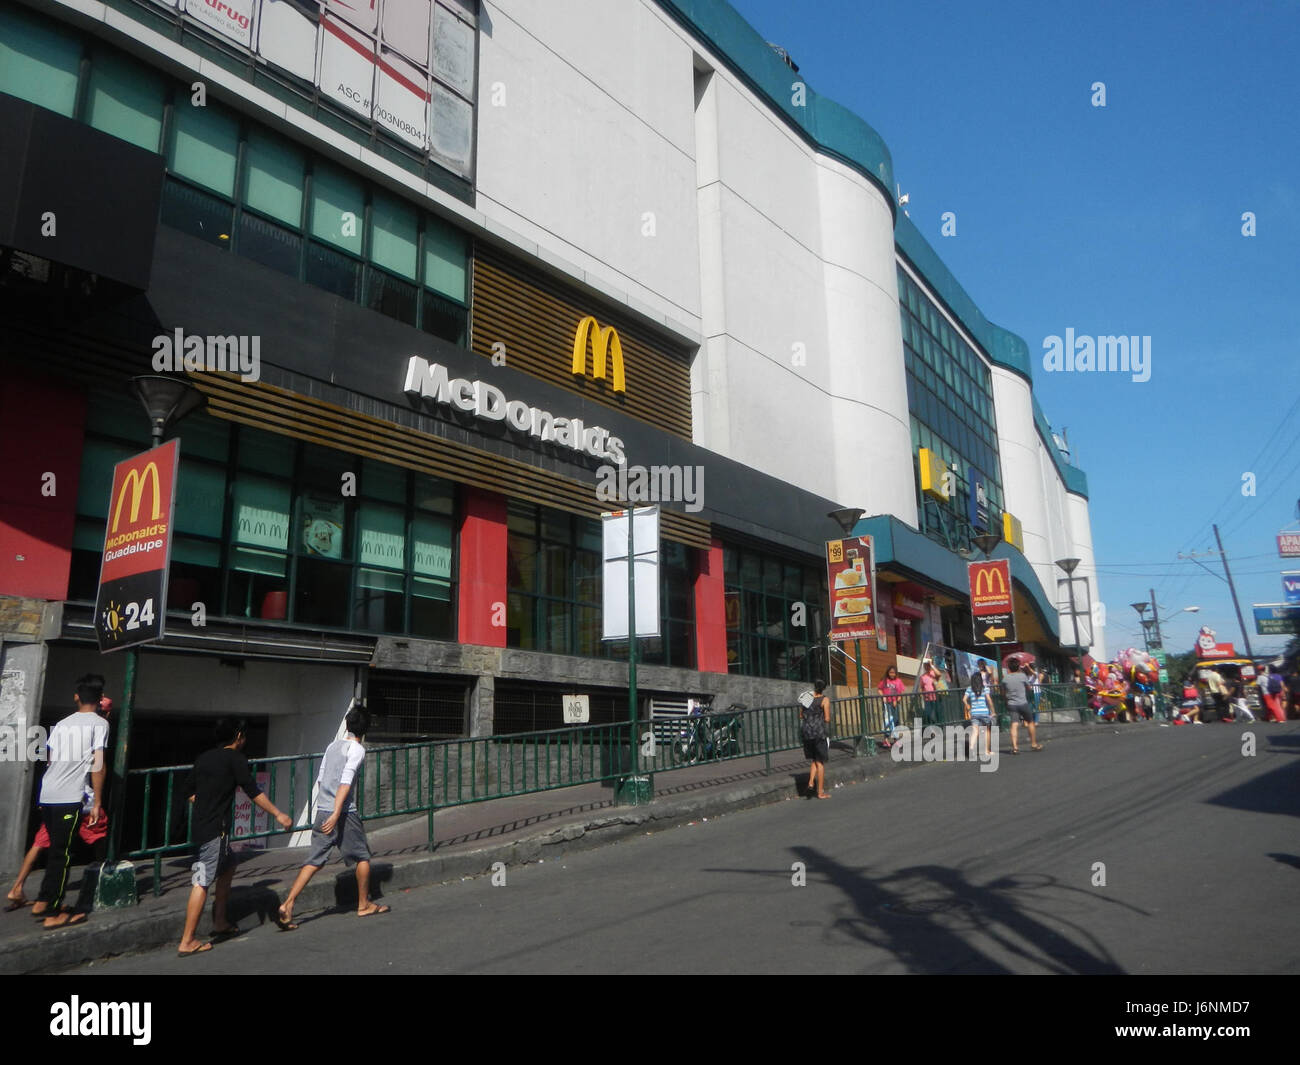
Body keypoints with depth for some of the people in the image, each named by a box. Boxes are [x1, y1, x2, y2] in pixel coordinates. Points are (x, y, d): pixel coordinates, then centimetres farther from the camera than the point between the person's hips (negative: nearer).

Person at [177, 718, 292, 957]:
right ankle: (187, 942, -7)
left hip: (199, 826, 9)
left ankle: (219, 923, 28)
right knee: (202, 882, -7)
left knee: (228, 867, 23)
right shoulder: (235, 759, -9)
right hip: (215, 829, -9)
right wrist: (278, 814, -4)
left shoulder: (203, 758, 13)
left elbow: (187, 791, 17)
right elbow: (253, 793, -11)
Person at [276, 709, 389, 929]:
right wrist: (336, 814, -23)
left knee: (315, 861, 6)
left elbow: (320, 779, 18)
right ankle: (364, 905, 21)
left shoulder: (332, 746, 14)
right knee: (363, 856, 11)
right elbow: (345, 781, -19)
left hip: (322, 812, 6)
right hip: (344, 813, -6)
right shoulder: (357, 749, -8)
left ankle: (287, 905, -7)